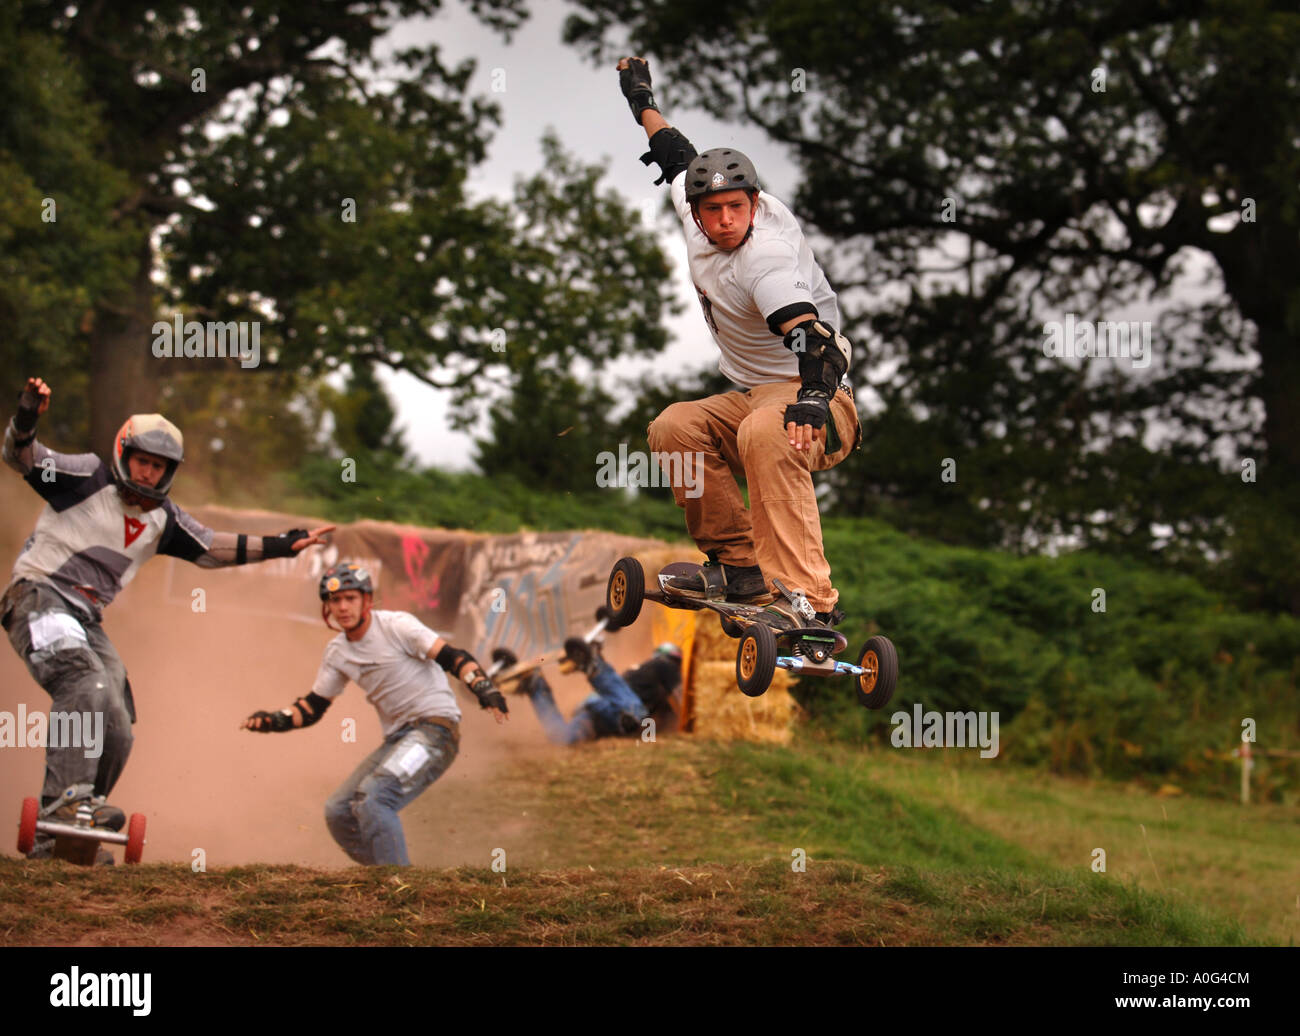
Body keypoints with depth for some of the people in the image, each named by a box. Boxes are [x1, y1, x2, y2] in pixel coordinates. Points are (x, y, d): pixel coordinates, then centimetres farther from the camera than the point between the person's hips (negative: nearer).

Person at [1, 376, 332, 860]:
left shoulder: (162, 518, 14)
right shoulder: (89, 478, -4)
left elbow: (211, 547, 22)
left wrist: (280, 546, 16)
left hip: (87, 619, 8)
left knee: (116, 734, 1)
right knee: (86, 684, -34)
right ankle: (66, 797, -45)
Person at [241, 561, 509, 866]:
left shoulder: (396, 626, -9)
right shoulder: (337, 652, 11)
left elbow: (452, 657, -17)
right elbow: (313, 707, 18)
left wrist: (483, 686, -34)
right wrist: (274, 721, -1)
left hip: (434, 727, -8)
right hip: (397, 738, 8)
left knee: (372, 796, -26)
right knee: (338, 812, 3)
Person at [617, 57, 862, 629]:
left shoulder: (765, 259, -24)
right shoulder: (698, 220, 1)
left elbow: (811, 335, -40)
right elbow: (679, 158, 25)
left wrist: (812, 399, -59)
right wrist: (643, 104, 39)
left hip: (816, 403, -9)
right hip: (752, 397, 9)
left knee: (765, 433, -39)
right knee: (674, 428, -11)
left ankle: (807, 599, -52)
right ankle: (739, 564, -7)